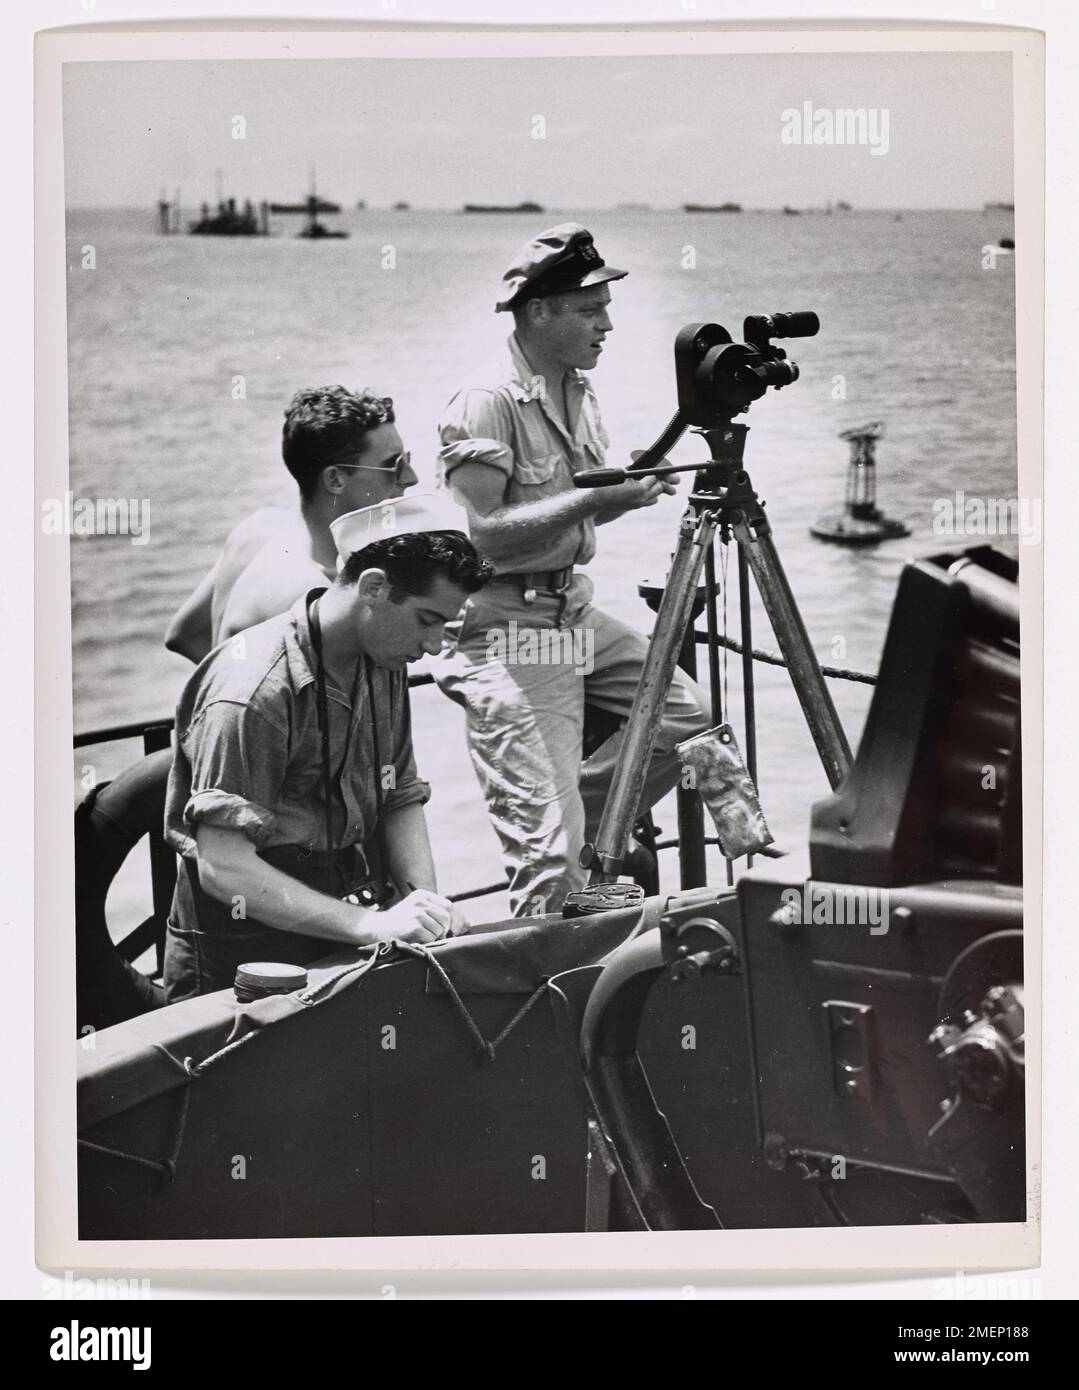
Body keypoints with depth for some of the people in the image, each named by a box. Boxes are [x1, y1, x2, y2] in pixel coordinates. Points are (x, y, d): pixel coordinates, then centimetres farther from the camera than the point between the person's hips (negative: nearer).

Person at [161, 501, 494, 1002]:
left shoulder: (384, 667, 5)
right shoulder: (252, 693, -22)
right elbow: (223, 869, -25)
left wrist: (424, 900, -7)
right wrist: (373, 925, -29)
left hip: (336, 942, 7)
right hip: (243, 957, -7)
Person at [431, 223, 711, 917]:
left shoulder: (579, 390, 12)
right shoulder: (487, 401, -16)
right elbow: (481, 532, -21)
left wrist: (630, 492, -1)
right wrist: (594, 499, -23)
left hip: (574, 608, 9)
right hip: (506, 630, -9)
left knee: (687, 714, 6)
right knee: (547, 843, -10)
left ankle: (582, 827, 16)